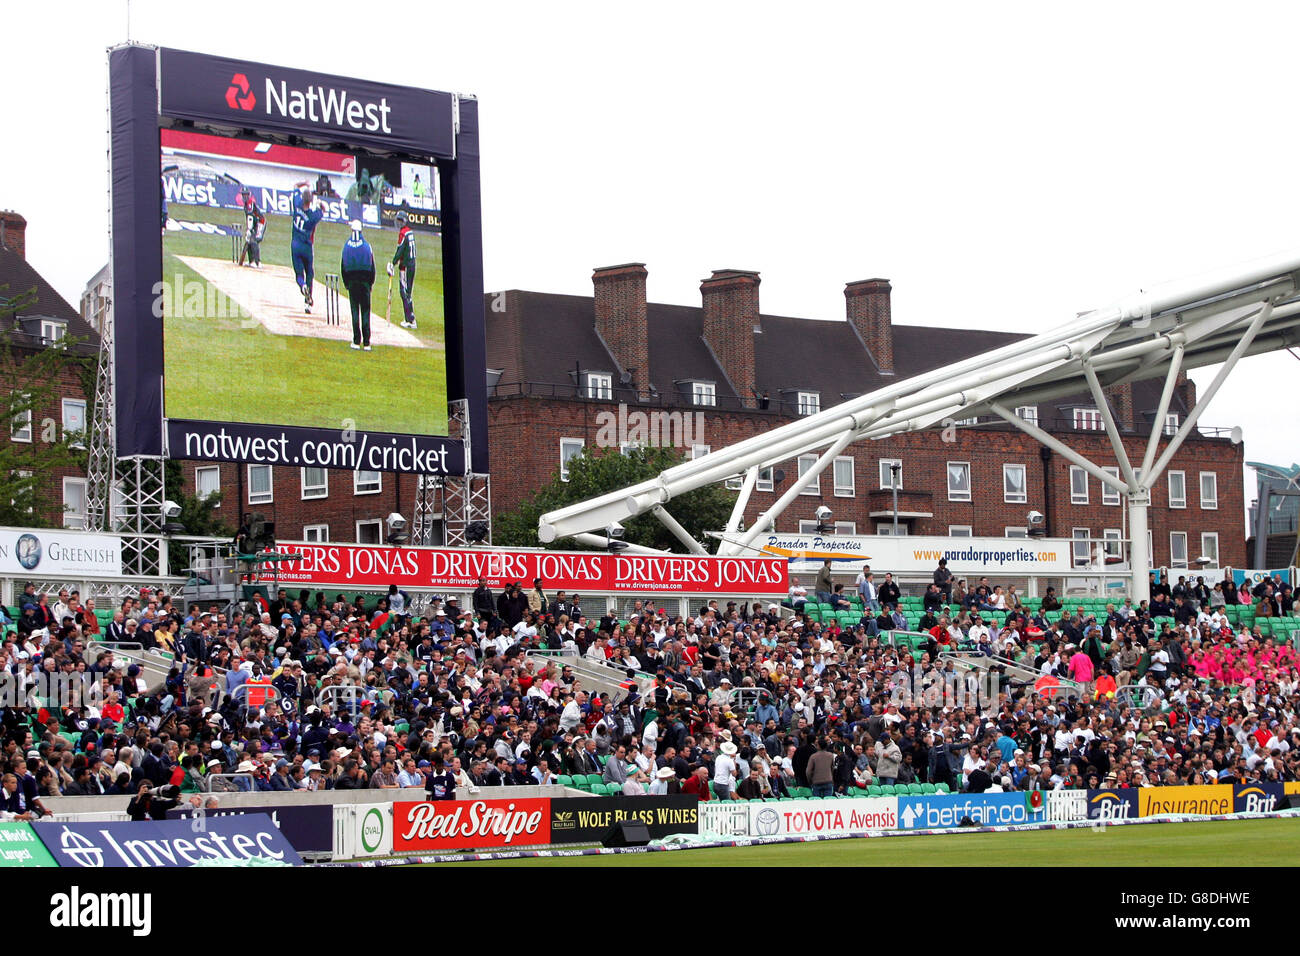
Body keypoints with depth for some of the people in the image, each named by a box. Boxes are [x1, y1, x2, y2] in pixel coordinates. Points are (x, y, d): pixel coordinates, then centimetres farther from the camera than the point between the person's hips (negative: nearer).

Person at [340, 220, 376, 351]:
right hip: (365, 283, 0)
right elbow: (372, 267, 1)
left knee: (355, 310, 4)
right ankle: (366, 343, -2)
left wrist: (346, 284, 13)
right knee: (365, 311, 2)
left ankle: (356, 341, -1)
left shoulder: (346, 246, 2)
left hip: (352, 282, 0)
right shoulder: (367, 246, -1)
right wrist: (371, 283, 11)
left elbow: (342, 267, 5)